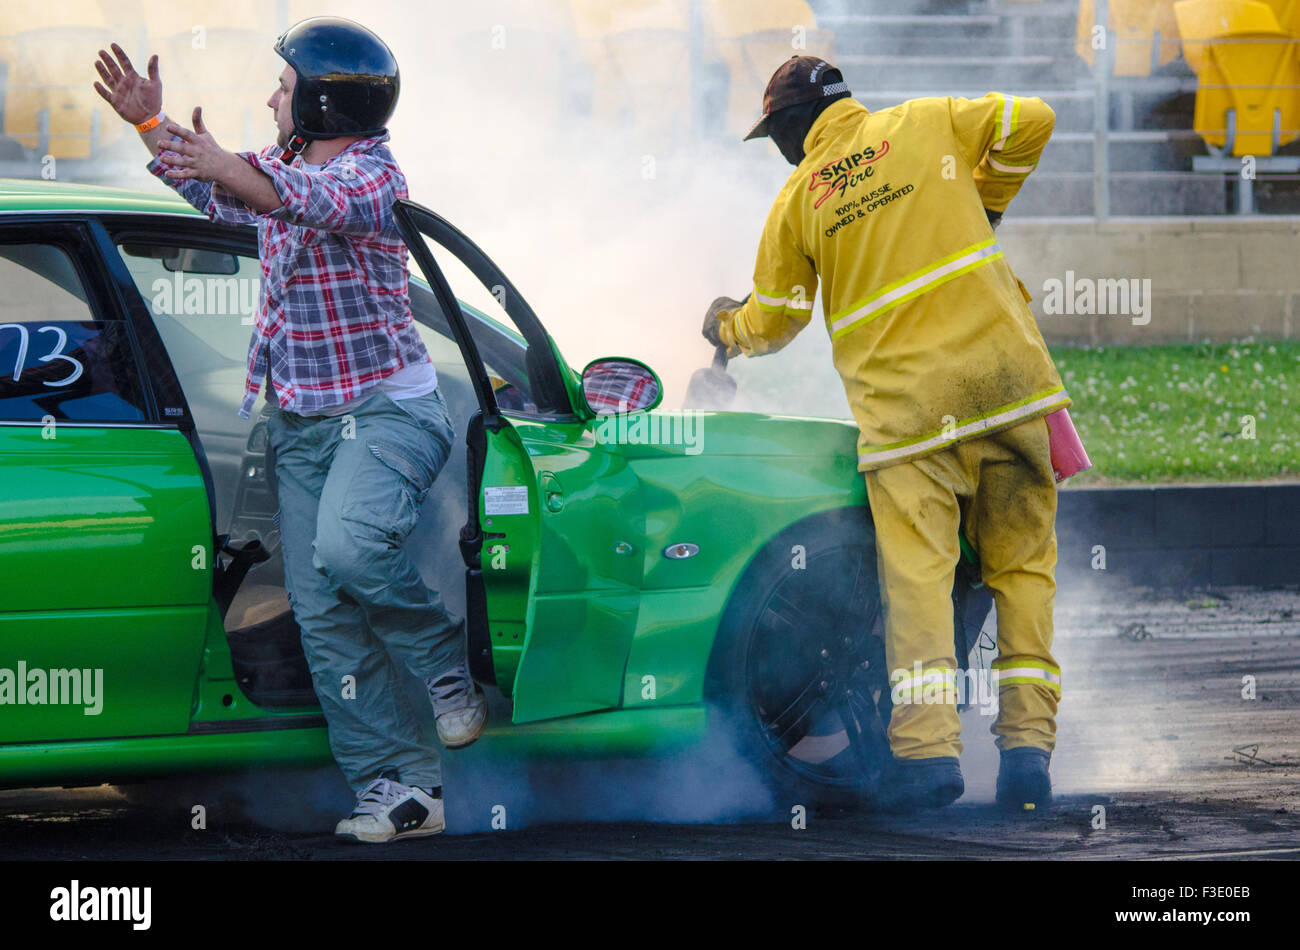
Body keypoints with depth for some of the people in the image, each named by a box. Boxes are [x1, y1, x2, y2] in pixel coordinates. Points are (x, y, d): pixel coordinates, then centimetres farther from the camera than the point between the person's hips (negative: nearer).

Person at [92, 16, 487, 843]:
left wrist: (226, 169, -54)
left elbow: (317, 203, -37)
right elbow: (224, 198, 26)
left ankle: (446, 663, -9)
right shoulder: (286, 163, 8)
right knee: (324, 619, 0)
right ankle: (399, 790, 2)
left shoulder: (375, 175, -16)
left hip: (386, 410, -8)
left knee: (346, 548, -34)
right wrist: (149, 122, 17)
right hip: (301, 423, 8)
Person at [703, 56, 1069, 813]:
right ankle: (1028, 741, -2)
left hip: (903, 399, -1)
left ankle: (928, 746, -18)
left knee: (917, 570, -4)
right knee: (1022, 563, 7)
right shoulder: (925, 124, 11)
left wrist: (726, 328, 42)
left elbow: (773, 319, 19)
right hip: (1004, 372, 1)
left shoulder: (798, 198, 10)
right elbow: (1029, 121, 4)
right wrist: (984, 203, 20)